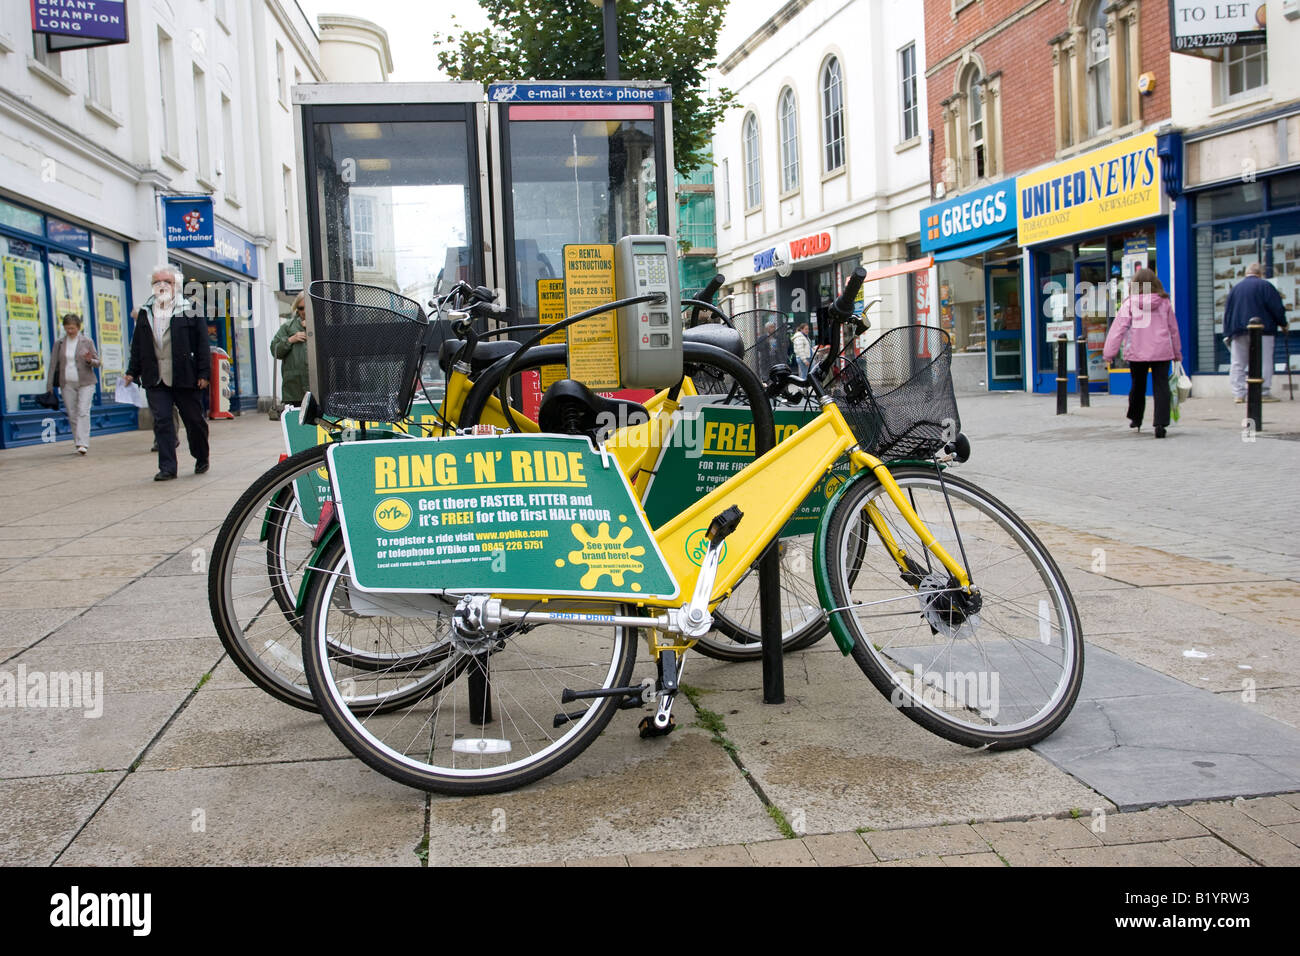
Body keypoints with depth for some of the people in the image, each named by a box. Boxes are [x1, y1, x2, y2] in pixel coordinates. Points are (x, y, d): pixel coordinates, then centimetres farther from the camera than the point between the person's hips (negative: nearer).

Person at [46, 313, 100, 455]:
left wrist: (90, 360, -19)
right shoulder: (59, 343, 7)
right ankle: (78, 443, 13)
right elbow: (53, 363, 9)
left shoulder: (86, 341, 2)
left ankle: (83, 444, -18)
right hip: (67, 383, 3)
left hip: (85, 382, -3)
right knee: (72, 414, 4)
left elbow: (97, 362, 5)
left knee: (83, 412, -13)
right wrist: (50, 384, 5)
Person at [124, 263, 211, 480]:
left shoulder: (190, 309, 2)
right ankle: (167, 467, -1)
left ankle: (201, 458, 27)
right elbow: (137, 345, 18)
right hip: (155, 379, 3)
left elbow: (202, 343, -1)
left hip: (185, 377, -3)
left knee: (194, 420, 6)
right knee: (161, 421, -3)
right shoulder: (145, 312, 14)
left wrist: (203, 373, -8)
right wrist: (132, 371, 11)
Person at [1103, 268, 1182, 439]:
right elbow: (1173, 329, 13)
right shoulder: (1164, 303, 4)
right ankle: (1160, 423, -12)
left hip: (1137, 353, 0)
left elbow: (1118, 328, -7)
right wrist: (1177, 353, 23)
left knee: (1138, 386, 17)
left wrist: (1109, 352, -3)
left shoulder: (1130, 304, -3)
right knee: (1161, 387, -1)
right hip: (1162, 353, 0)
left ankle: (1135, 419, 33)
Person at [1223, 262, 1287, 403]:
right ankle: (1263, 393, -5)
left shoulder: (1235, 288, 11)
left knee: (1238, 364, 5)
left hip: (1237, 331, 4)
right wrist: (1283, 324, 9)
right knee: (1263, 362, -1)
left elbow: (1227, 311, 10)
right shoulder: (1265, 285, -3)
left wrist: (1227, 334, 12)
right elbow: (1277, 307, -5)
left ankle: (1239, 394, 0)